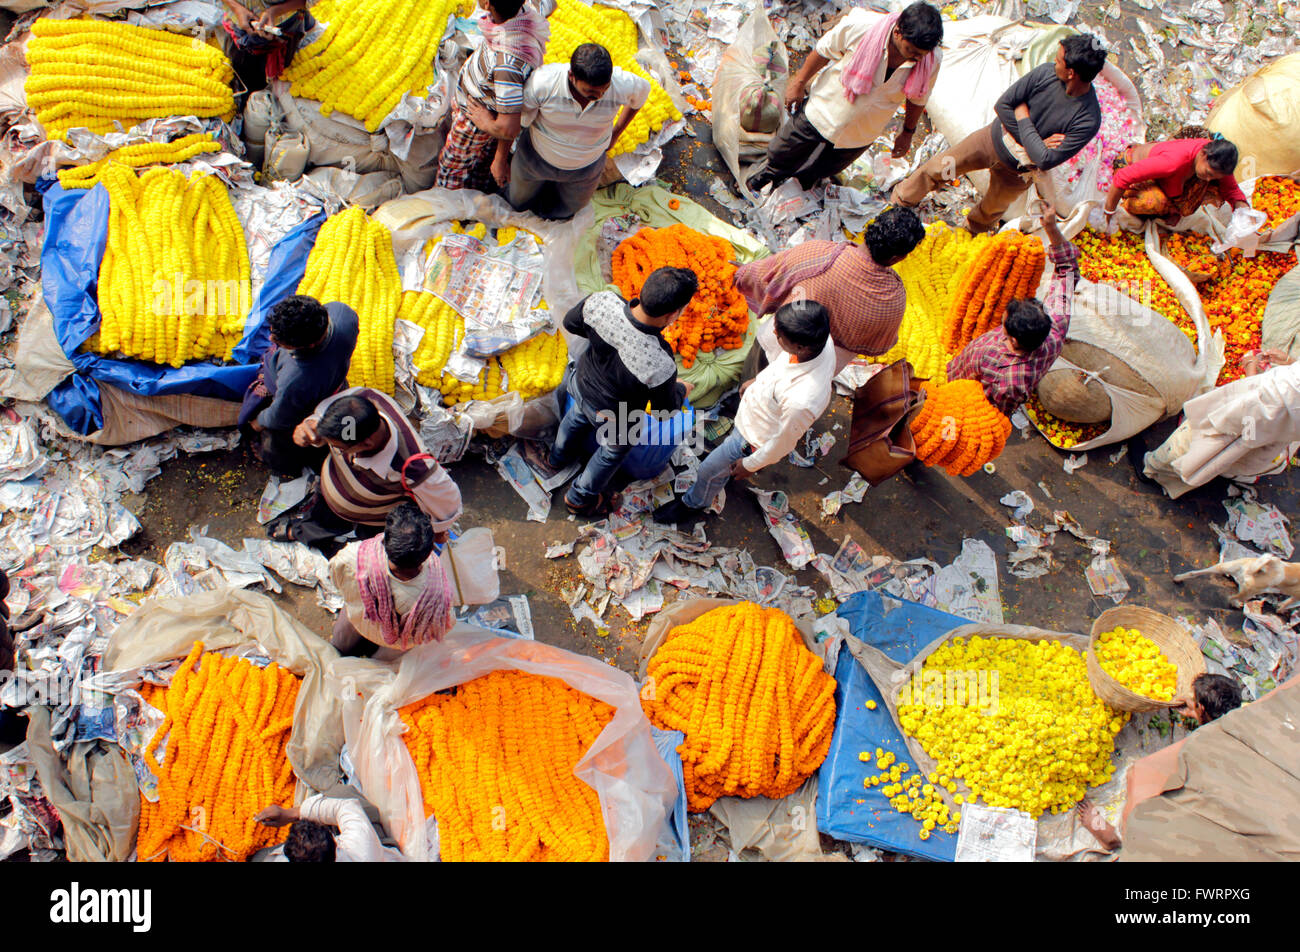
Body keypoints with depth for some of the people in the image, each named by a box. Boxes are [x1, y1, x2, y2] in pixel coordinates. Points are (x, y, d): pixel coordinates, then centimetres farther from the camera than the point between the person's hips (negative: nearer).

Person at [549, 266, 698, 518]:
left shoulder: (602, 301, -35)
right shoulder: (660, 365, -44)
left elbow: (571, 323, -11)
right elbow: (665, 408, -21)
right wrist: (681, 390, 1)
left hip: (581, 384, 4)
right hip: (613, 416, -4)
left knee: (577, 417, 40)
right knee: (613, 451, 32)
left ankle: (559, 457, 72)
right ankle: (580, 498, 57)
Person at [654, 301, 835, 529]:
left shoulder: (801, 401, -47)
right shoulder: (820, 340, -27)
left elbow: (782, 443, -27)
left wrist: (750, 465, -9)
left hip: (756, 438, -6)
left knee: (710, 470, 19)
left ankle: (693, 506, 50)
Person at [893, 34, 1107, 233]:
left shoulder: (1088, 121, -30)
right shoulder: (1046, 72, -19)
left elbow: (1046, 161, -30)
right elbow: (1002, 105, -14)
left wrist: (1023, 118, -22)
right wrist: (1033, 143, -20)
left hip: (1015, 170, -2)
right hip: (992, 138, 2)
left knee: (991, 211, 22)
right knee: (937, 168, 6)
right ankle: (902, 199, 34)